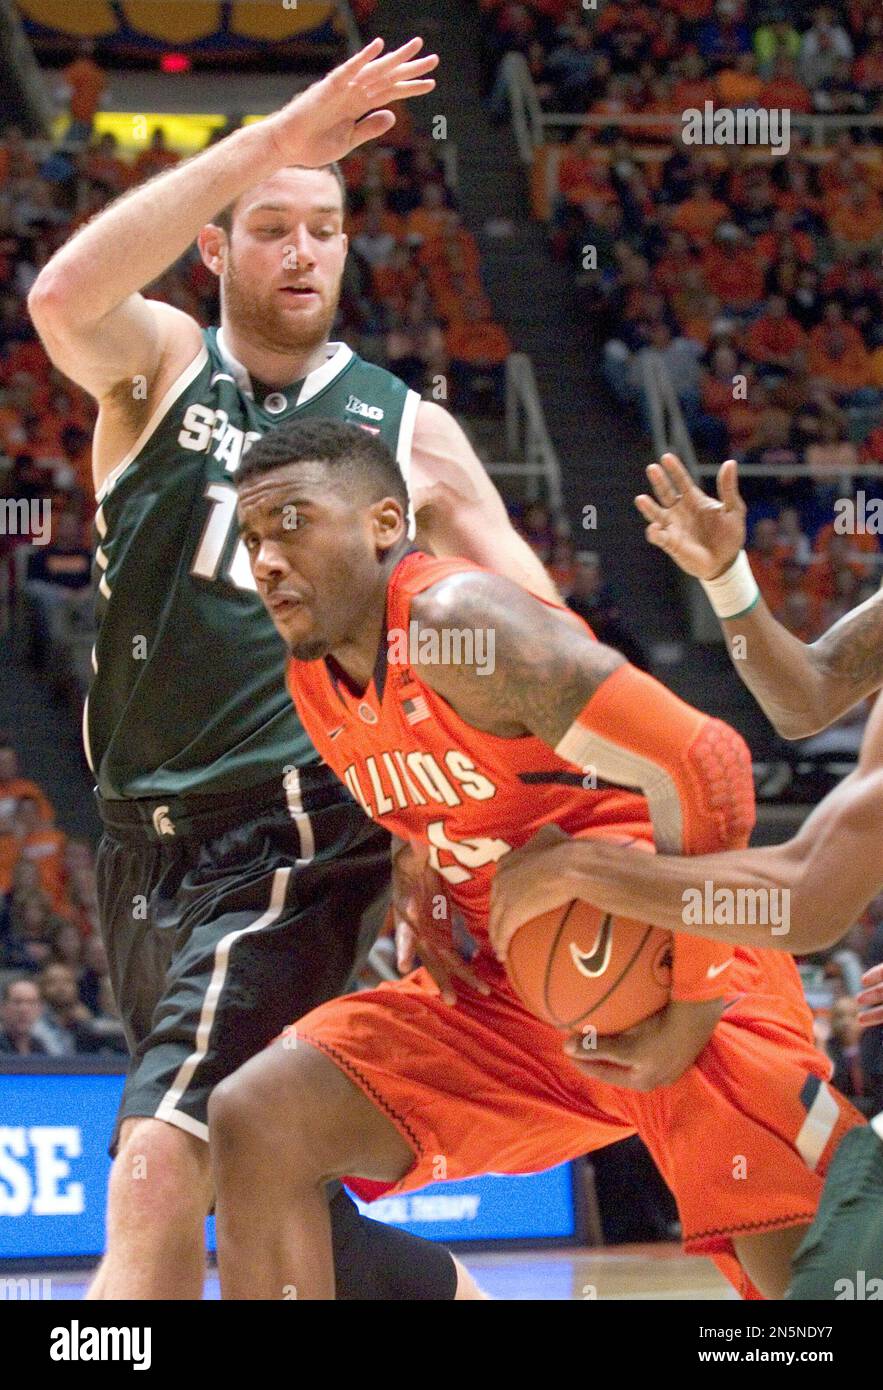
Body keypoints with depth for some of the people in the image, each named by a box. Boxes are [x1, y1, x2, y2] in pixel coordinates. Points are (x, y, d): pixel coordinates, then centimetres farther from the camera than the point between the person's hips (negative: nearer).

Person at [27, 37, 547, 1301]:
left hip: (302, 843, -3)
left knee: (161, 1167, -22)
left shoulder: (408, 428, 10)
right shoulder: (161, 366, 9)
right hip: (152, 852, 4)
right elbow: (64, 296, -16)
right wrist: (271, 141, -21)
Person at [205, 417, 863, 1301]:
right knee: (255, 1121, -7)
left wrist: (691, 1015, -22)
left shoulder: (456, 619, -22)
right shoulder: (313, 682, 5)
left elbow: (708, 768, -27)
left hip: (670, 978, -8)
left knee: (806, 1267, -18)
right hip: (505, 995, 8)